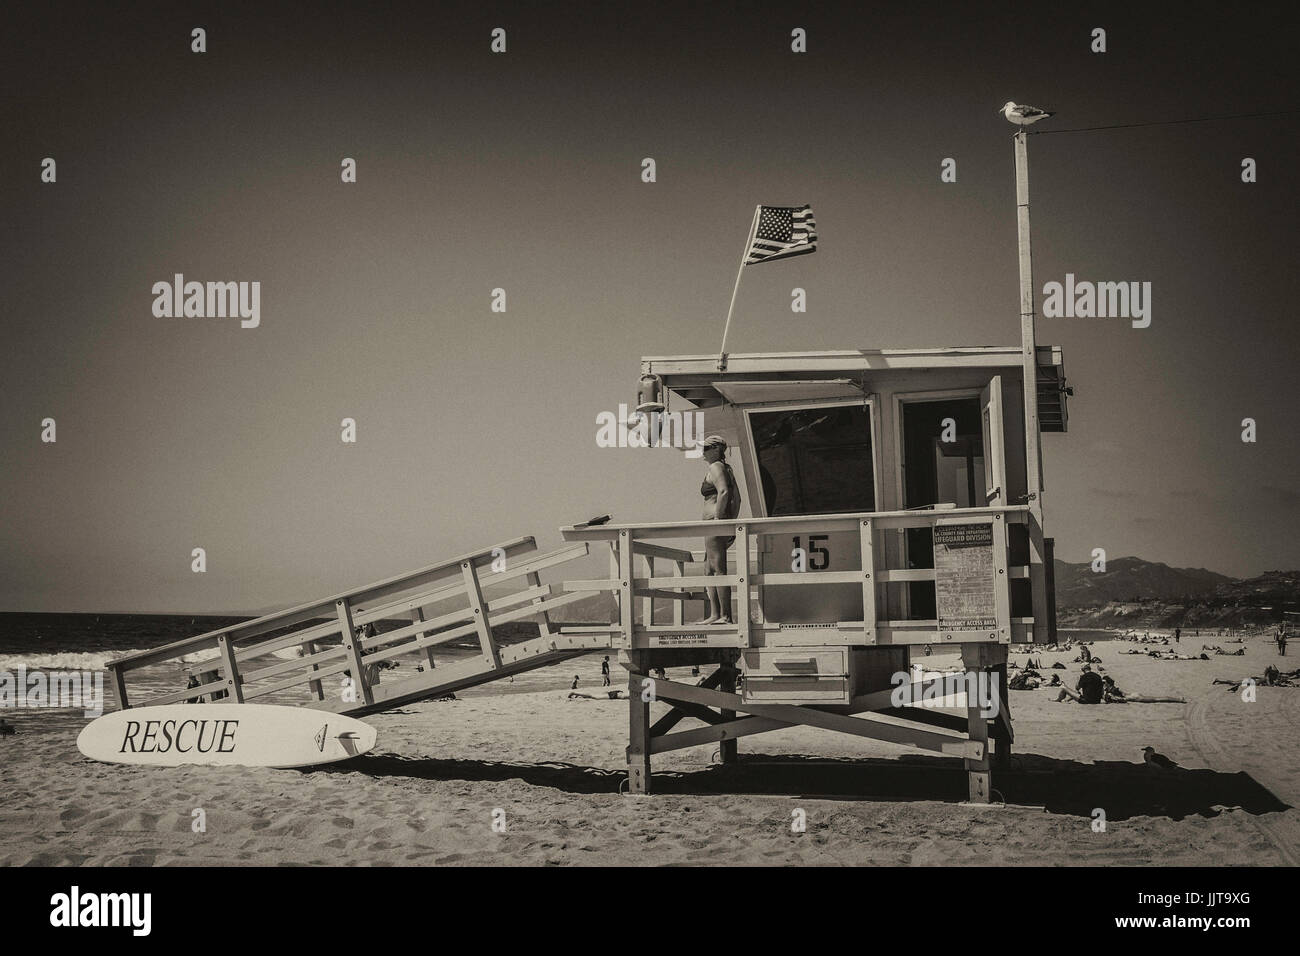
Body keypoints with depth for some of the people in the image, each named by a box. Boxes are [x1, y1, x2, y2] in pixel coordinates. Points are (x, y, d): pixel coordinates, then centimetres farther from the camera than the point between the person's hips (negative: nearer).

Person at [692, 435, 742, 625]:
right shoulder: (727, 469, 20)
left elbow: (723, 492, -24)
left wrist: (718, 518, -25)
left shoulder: (715, 468, -9)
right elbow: (737, 498, 21)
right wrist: (731, 522, 22)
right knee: (711, 570, 13)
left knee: (719, 570, -9)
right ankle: (714, 615, 13)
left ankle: (725, 616, -10)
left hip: (715, 521, -10)